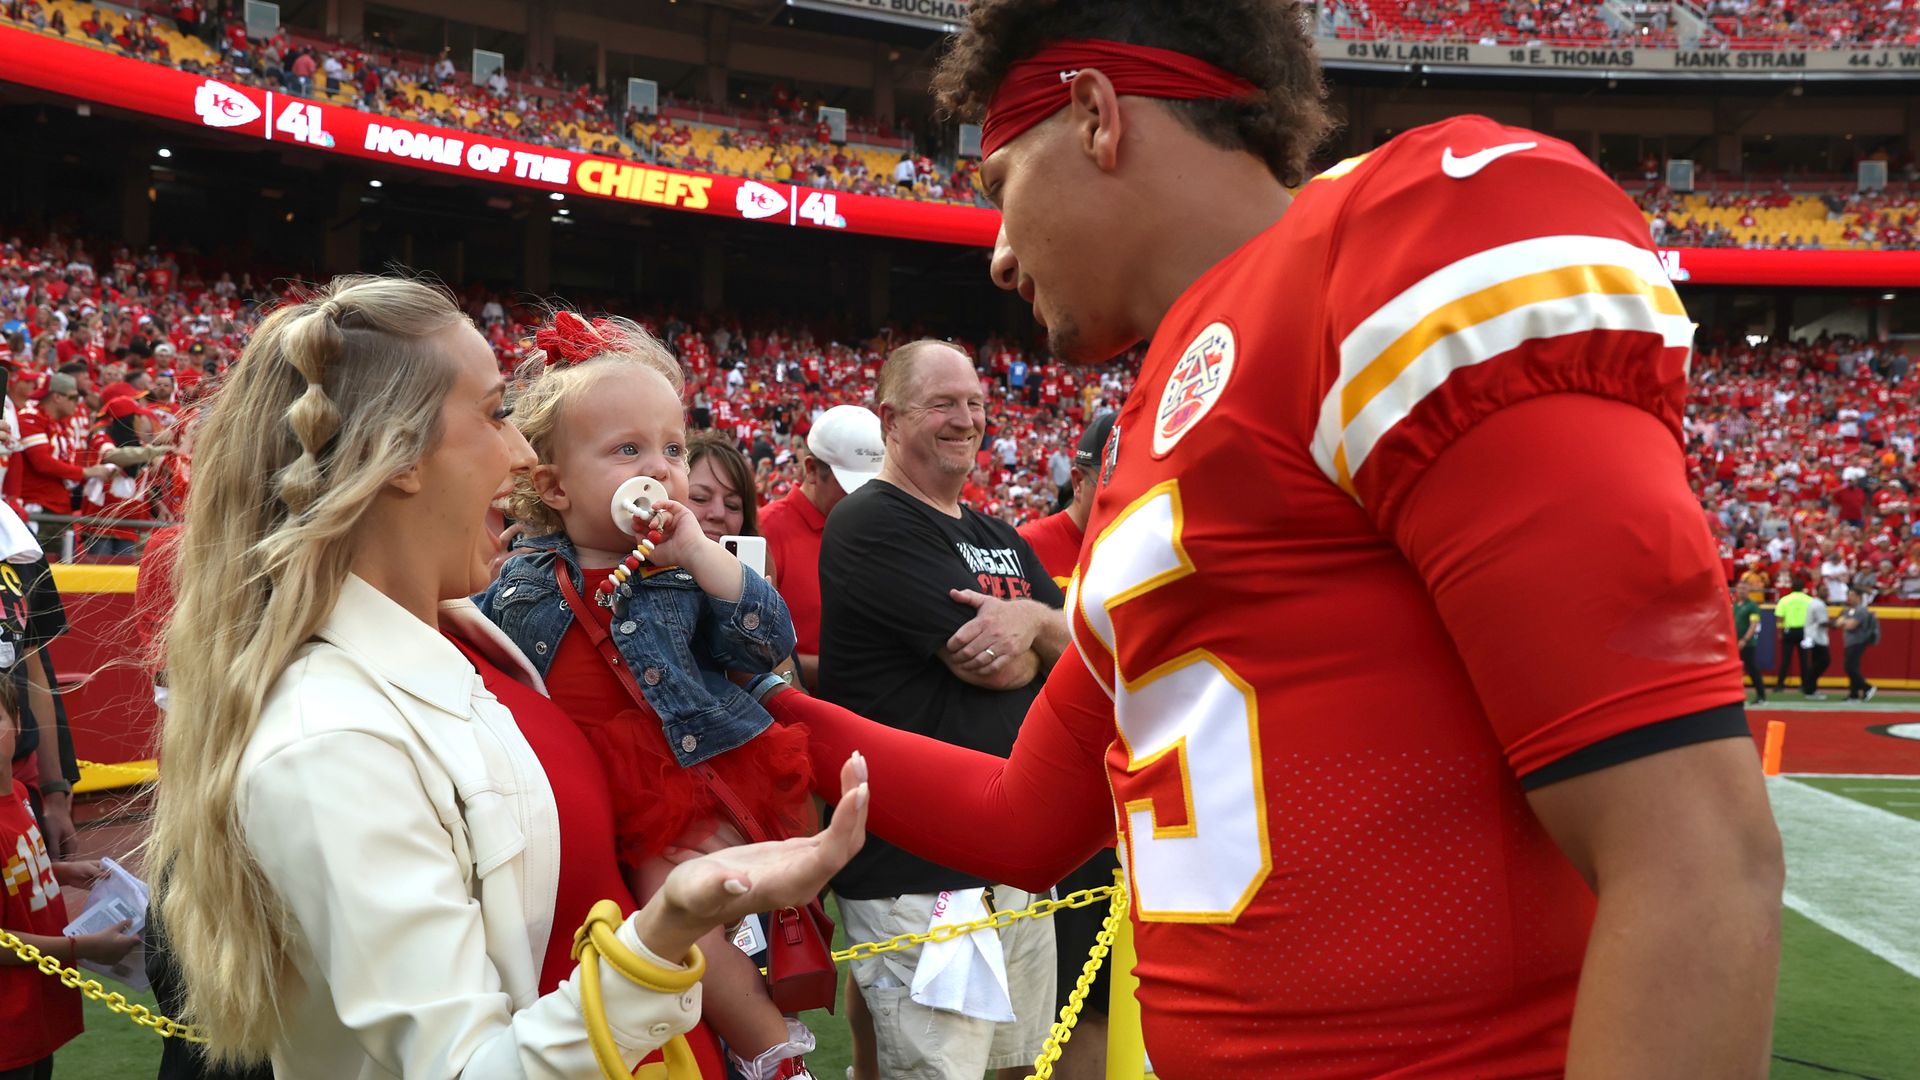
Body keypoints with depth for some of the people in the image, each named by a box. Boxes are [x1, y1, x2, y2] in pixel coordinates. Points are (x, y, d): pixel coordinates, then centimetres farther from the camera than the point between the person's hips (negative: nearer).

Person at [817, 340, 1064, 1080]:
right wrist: (1044, 636, 4)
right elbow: (992, 664, -17)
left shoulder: (1000, 538, 16)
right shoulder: (872, 525, -11)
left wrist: (1033, 619, -13)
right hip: (922, 872, -8)